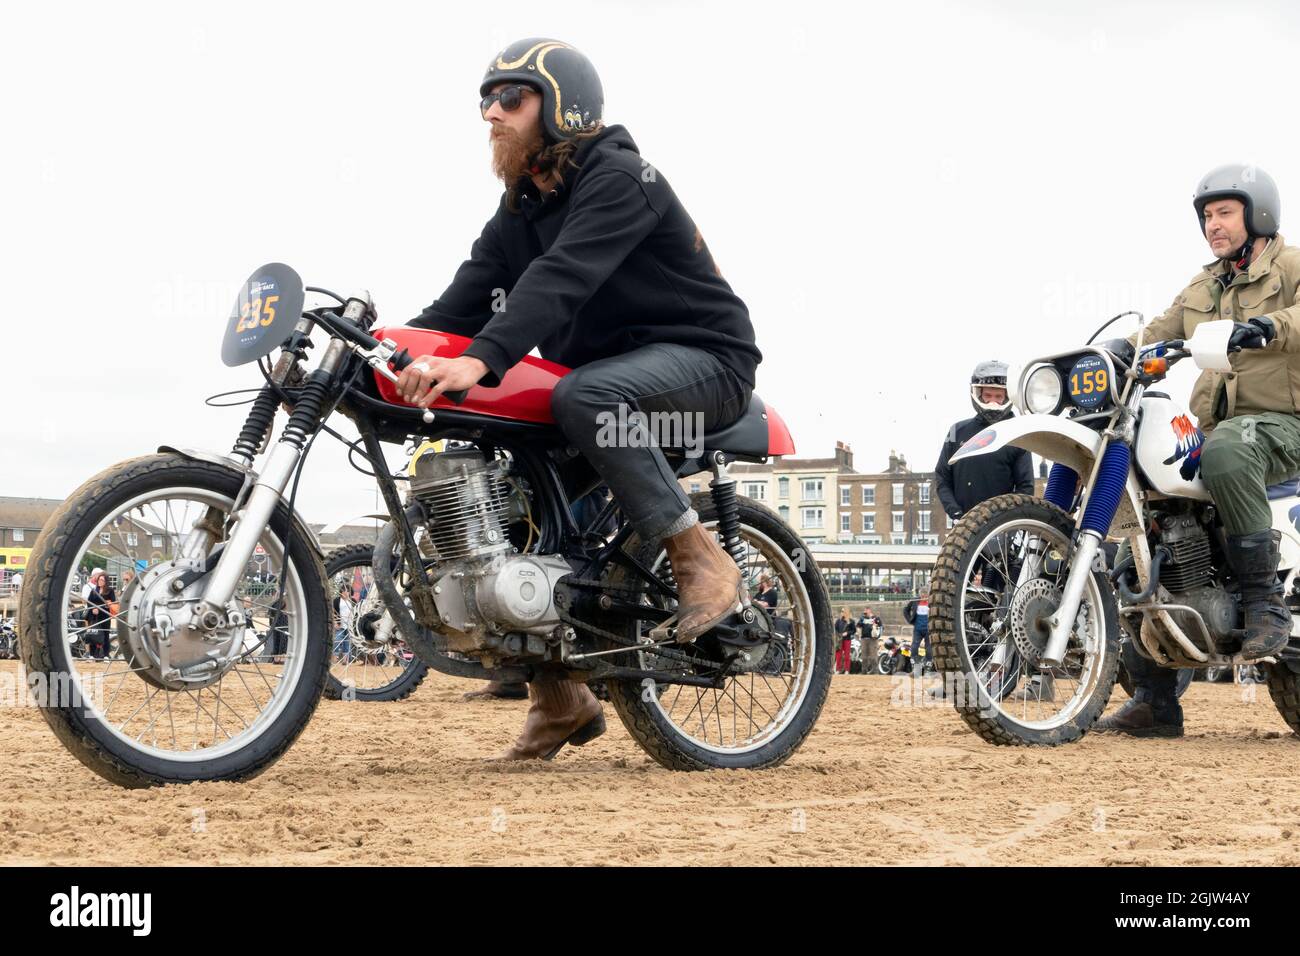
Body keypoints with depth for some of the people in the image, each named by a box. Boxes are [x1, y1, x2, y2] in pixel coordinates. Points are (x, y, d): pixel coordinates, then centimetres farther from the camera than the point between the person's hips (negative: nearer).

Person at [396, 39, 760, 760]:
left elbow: (561, 278, -32)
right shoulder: (518, 212, 13)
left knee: (586, 394, -39)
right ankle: (559, 698, 4)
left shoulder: (618, 178, -16)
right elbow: (465, 300, 2)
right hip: (602, 372, 9)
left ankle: (701, 560, -25)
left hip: (702, 358, -9)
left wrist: (479, 360, -46)